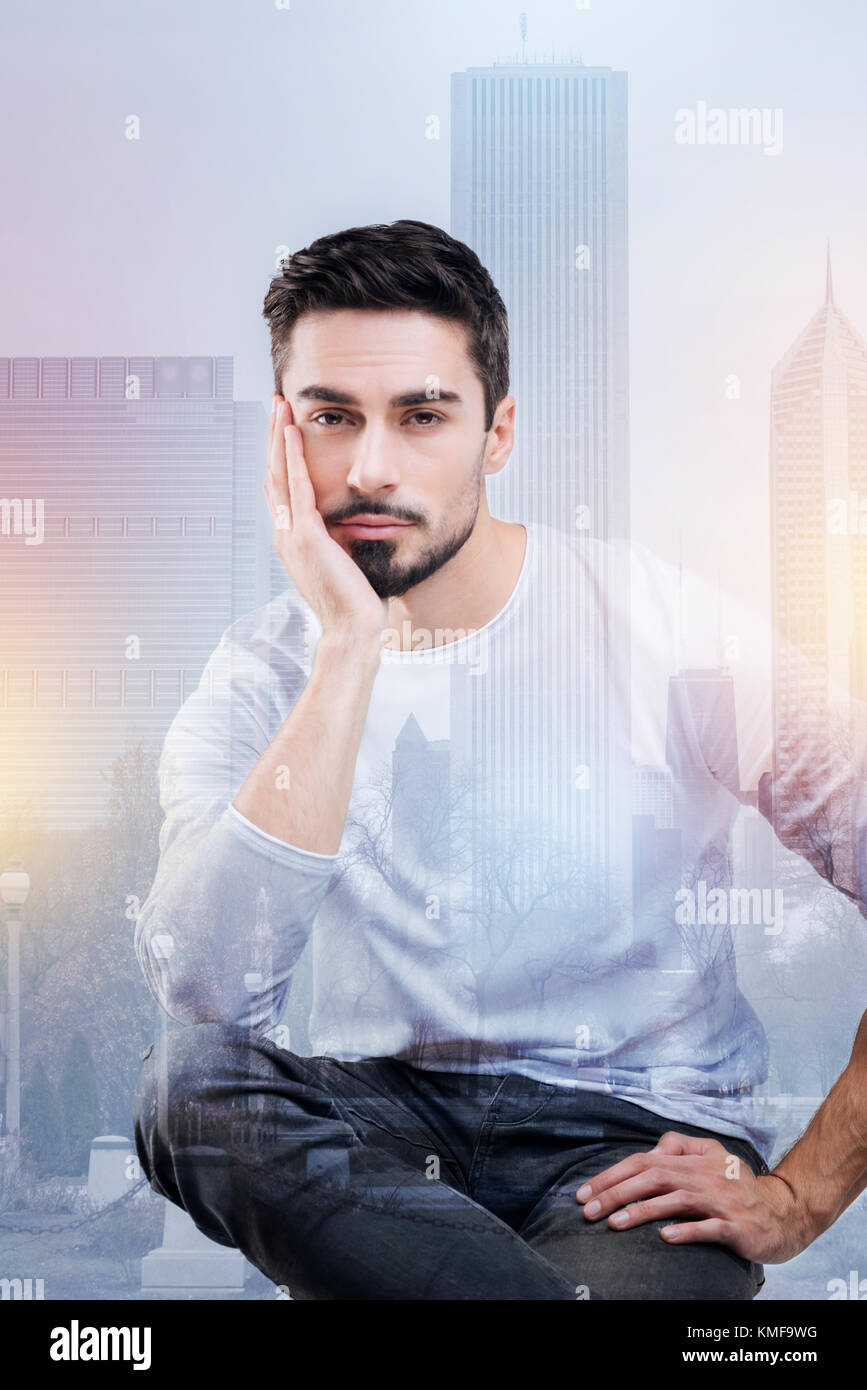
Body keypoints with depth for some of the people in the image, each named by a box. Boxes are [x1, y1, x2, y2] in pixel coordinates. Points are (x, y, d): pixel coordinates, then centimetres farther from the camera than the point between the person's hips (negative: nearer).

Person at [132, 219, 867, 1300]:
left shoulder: (667, 624, -8)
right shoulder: (255, 681, -4)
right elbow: (209, 990, -22)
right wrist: (350, 649, -24)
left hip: (634, 1130, -3)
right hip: (368, 1121, 4)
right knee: (187, 1080, -28)